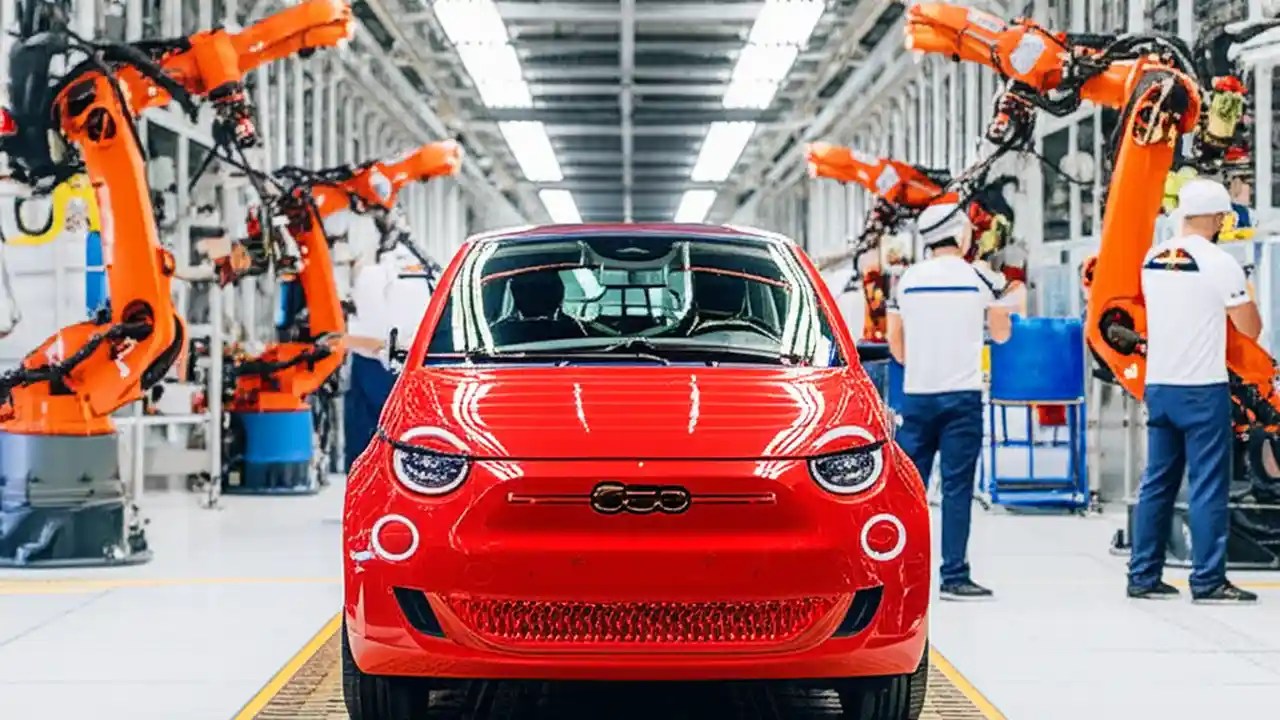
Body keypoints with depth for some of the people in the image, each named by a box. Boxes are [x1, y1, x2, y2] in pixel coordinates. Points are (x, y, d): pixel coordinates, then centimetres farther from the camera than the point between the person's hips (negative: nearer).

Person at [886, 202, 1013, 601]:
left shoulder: (907, 279, 5)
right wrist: (1000, 298, 24)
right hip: (962, 396, -3)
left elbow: (895, 342, 9)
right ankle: (954, 576, -3)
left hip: (916, 394, 3)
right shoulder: (978, 279, -3)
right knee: (957, 487, -2)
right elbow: (1001, 334, 8)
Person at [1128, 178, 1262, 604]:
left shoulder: (1153, 259, 8)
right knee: (1207, 486, -2)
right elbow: (1250, 328, -4)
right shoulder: (1219, 263, -11)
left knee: (1157, 482, 11)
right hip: (1202, 389, -6)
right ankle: (1207, 580, -1)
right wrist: (1243, 298, 14)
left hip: (1158, 385, 6)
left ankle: (1144, 577, 13)